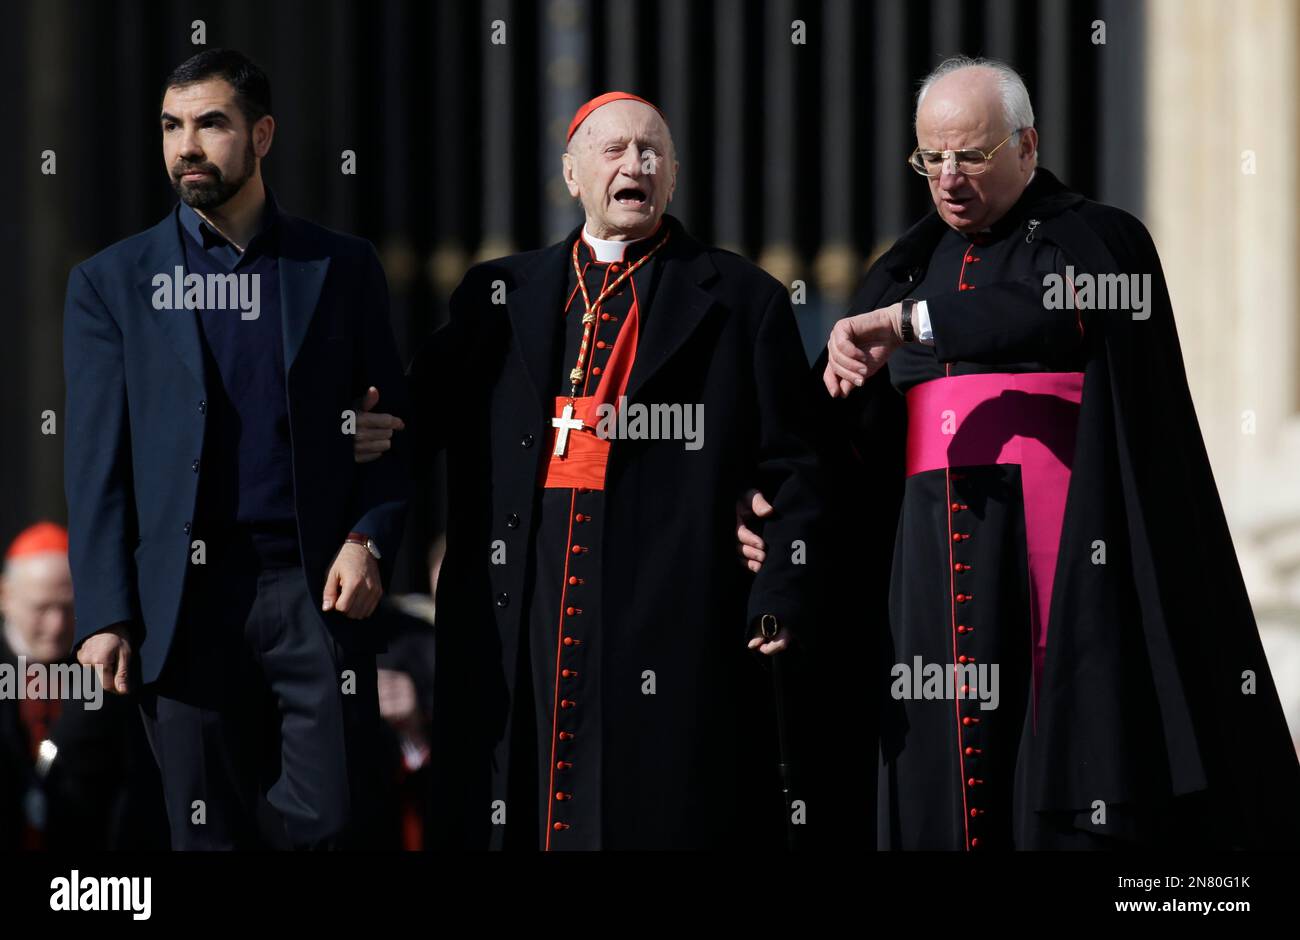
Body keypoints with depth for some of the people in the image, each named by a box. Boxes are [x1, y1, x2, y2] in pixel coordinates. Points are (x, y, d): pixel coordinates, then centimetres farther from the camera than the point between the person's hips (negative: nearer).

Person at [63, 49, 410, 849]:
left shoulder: (340, 269, 9)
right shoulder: (114, 283, 8)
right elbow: (97, 461, 4)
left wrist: (370, 542, -8)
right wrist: (105, 614, -3)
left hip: (314, 588, 0)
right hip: (186, 596, 0)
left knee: (324, 822, -6)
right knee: (212, 831, 4)